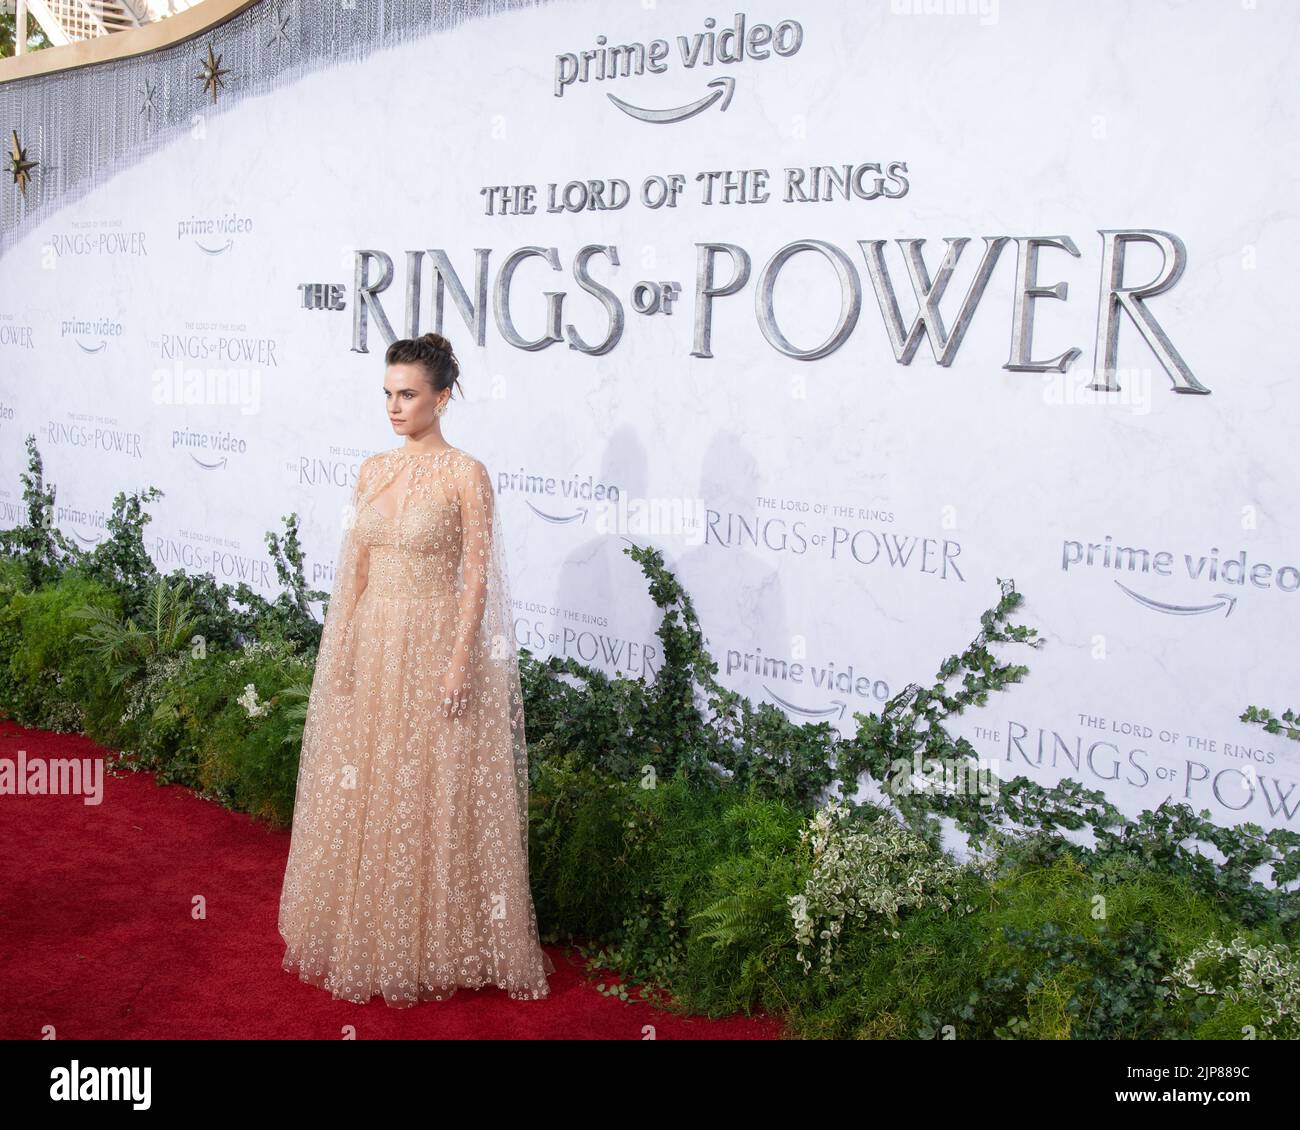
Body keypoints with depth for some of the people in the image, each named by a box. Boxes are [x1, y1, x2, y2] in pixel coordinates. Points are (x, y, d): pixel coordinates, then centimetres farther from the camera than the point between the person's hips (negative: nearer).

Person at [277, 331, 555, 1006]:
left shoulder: (466, 475, -9)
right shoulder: (372, 470, 9)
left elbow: (477, 576, -11)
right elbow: (355, 566, 10)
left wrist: (461, 662, -16)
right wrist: (340, 648, 5)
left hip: (436, 645, -6)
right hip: (372, 643, 6)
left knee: (433, 793, 2)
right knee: (366, 791, 13)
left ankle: (436, 943, 17)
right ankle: (370, 934, 29)